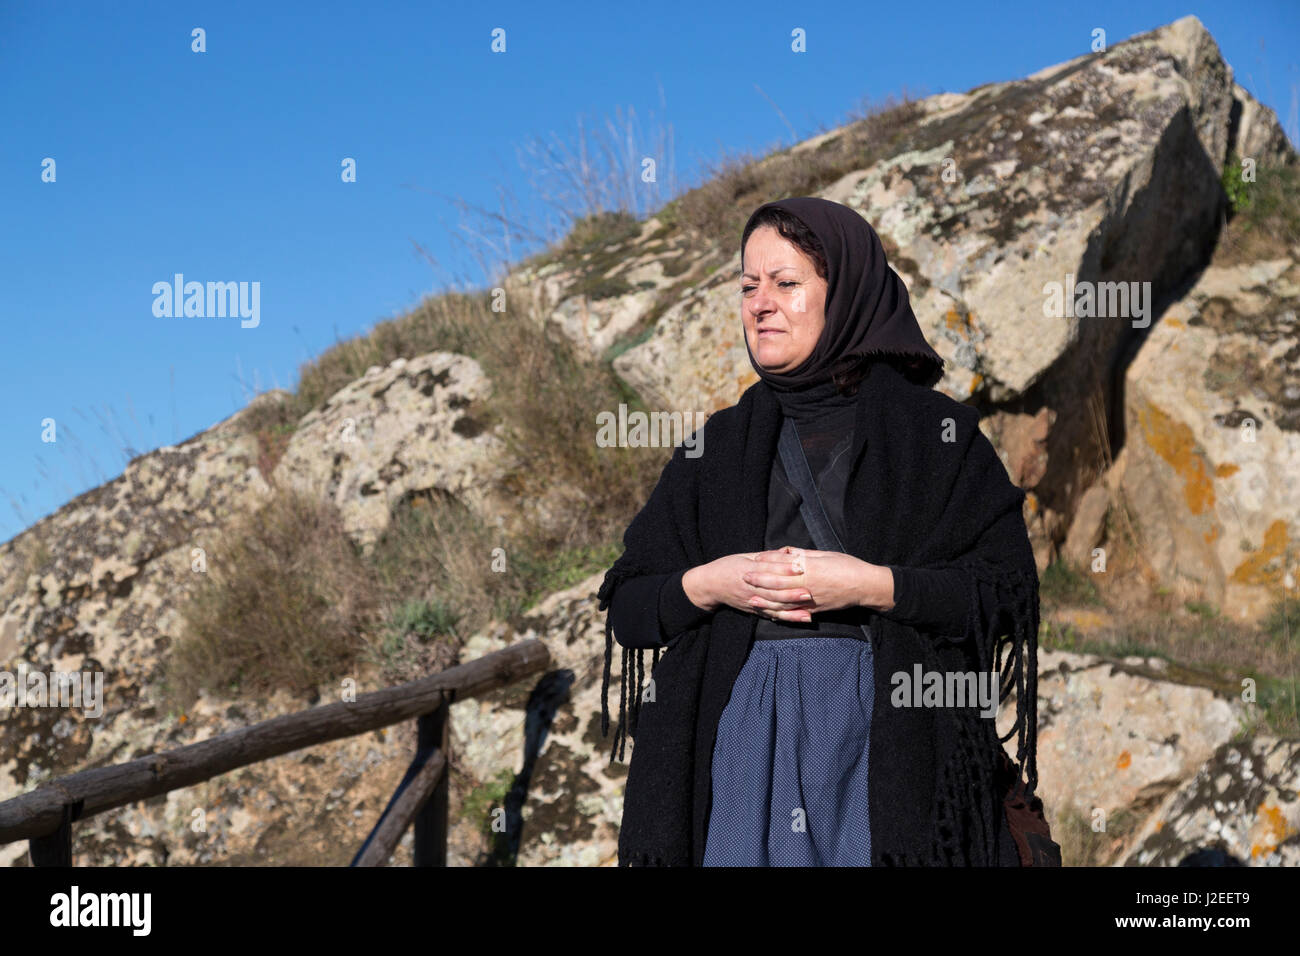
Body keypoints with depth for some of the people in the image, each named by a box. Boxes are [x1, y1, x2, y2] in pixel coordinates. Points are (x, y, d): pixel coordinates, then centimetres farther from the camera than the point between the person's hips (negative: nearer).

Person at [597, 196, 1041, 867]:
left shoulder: (933, 429, 4)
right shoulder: (720, 443, 13)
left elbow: (1009, 591, -4)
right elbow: (625, 608, 11)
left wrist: (872, 584, -15)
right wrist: (707, 584, -9)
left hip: (883, 727, -2)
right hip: (739, 734, 3)